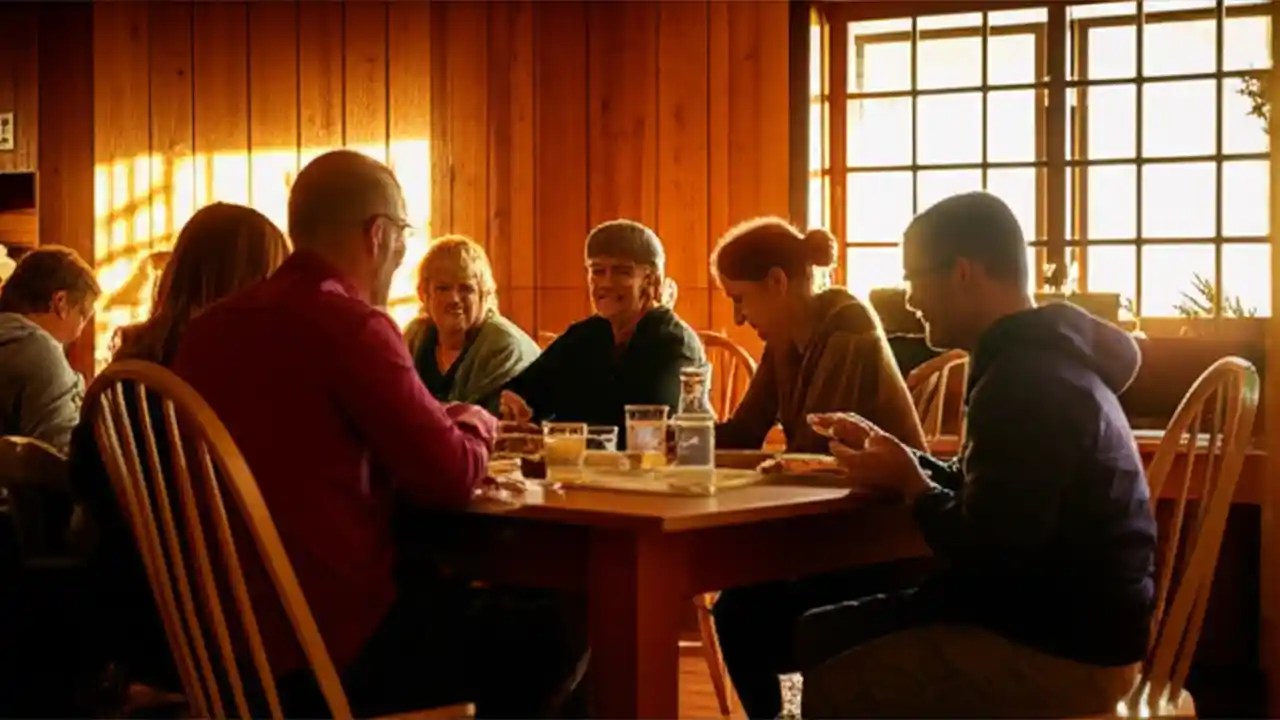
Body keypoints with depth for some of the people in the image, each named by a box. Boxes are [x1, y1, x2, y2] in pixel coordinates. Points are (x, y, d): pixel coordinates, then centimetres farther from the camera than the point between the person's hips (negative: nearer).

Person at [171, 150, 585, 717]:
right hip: (334, 648, -8)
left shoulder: (211, 328, 7)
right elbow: (453, 479, -15)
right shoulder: (349, 324, -17)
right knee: (548, 638, 9)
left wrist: (444, 421, 17)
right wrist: (475, 423, 8)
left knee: (470, 603, 27)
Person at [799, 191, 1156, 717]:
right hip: (1046, 615, 11)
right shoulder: (1038, 362, 12)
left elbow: (988, 554, -24)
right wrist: (895, 454, 7)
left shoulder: (1028, 383, -22)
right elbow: (981, 493, 17)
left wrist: (907, 483, -8)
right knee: (819, 636, 11)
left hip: (1067, 652, -11)